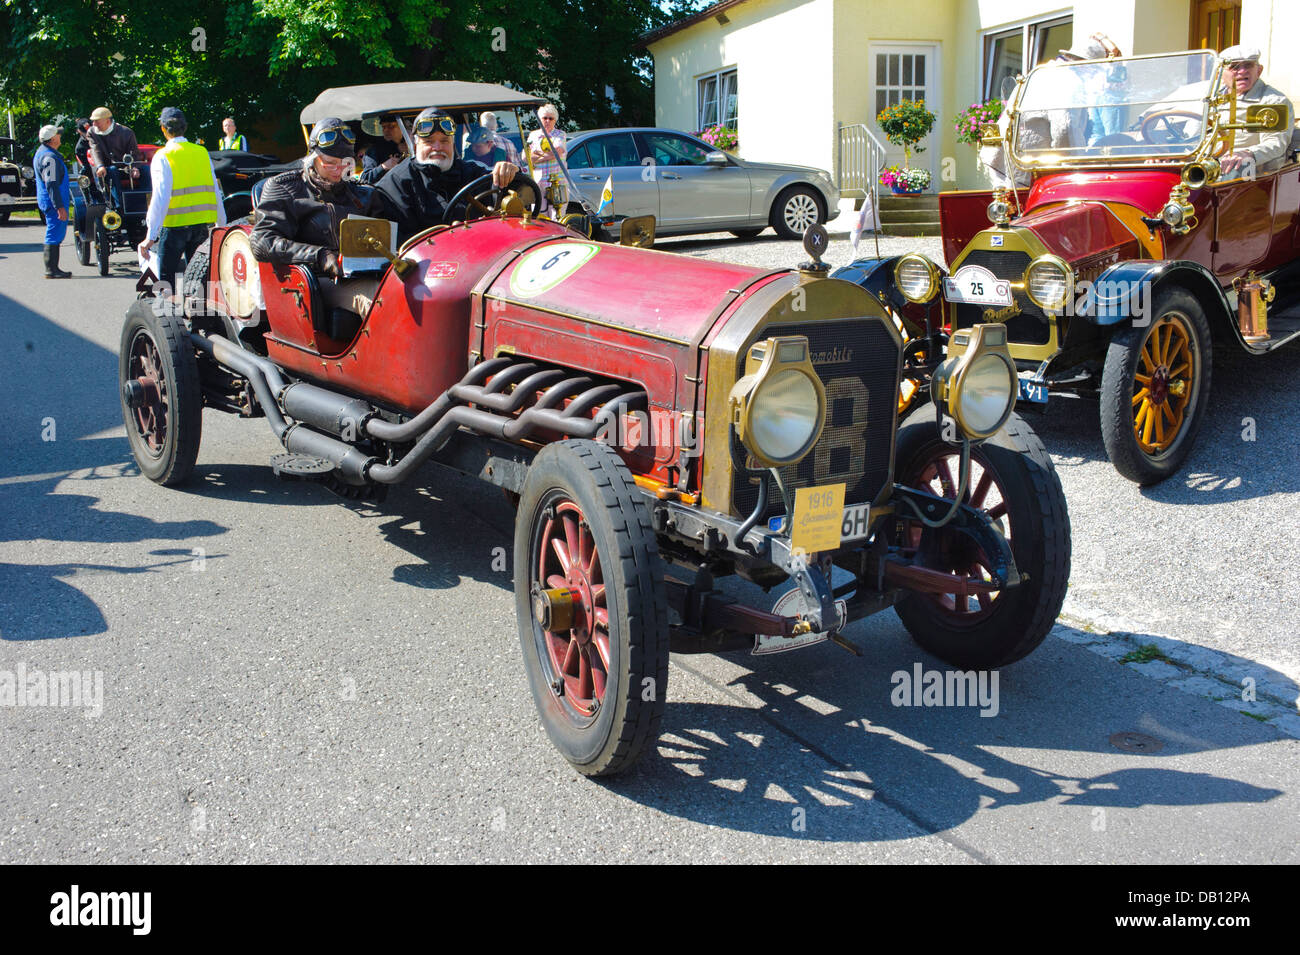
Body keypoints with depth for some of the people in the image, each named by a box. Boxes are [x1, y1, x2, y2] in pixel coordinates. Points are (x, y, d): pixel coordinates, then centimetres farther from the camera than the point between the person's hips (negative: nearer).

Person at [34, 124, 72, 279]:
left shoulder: (41, 153, 18)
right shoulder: (49, 157, -17)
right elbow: (51, 184, -22)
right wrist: (60, 207, -24)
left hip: (47, 201, 11)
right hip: (54, 202, -11)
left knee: (55, 235, 14)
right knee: (55, 235, -9)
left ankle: (52, 268, 17)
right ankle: (51, 269, -9)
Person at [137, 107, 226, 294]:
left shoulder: (163, 156, -7)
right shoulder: (202, 152, 6)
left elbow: (160, 197, -13)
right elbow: (215, 191, 8)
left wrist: (151, 237, -13)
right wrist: (221, 226, 16)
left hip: (175, 224, -5)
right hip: (203, 223, 5)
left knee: (167, 279, 1)